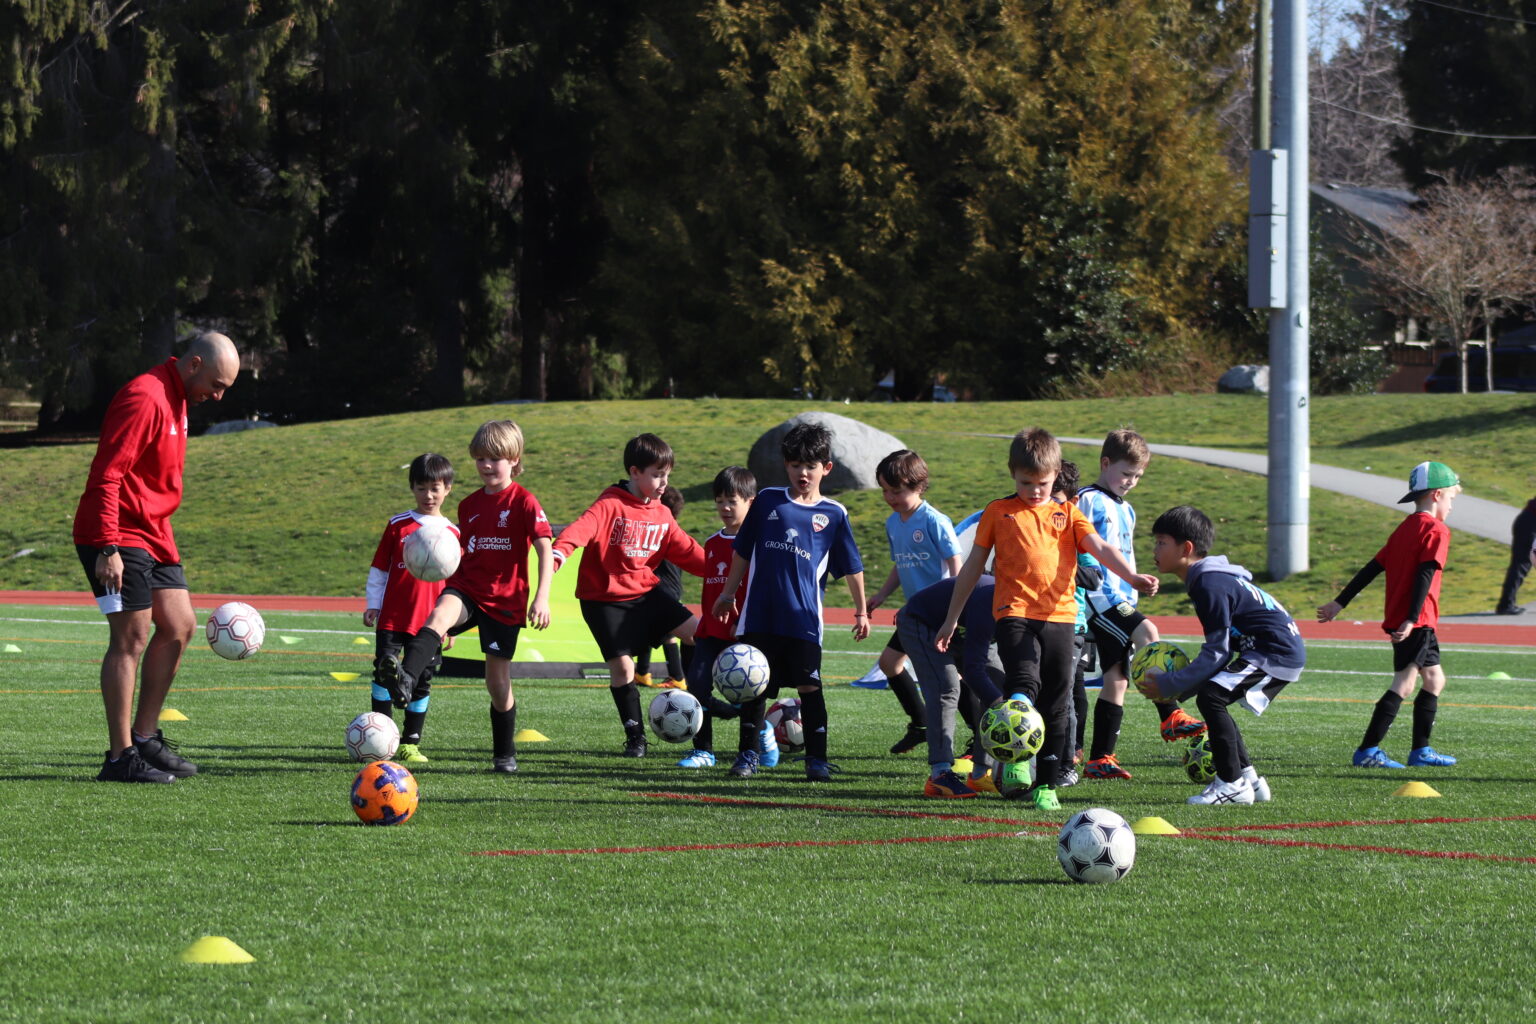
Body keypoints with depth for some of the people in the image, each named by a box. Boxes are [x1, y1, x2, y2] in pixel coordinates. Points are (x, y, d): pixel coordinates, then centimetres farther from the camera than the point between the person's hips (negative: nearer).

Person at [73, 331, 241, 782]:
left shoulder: (177, 402, 15)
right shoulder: (145, 398, -17)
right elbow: (106, 476, -22)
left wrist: (164, 541, 21)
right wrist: (107, 549, -26)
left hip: (152, 537, 10)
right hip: (118, 540, -10)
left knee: (179, 626, 9)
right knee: (131, 638, -9)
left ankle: (145, 737, 17)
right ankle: (120, 757, -6)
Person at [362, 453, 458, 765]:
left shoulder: (452, 534, 5)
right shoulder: (398, 525, 4)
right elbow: (379, 568, 9)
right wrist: (373, 605, 4)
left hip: (429, 621, 1)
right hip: (392, 618, -1)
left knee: (421, 681, 4)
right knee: (384, 670, -9)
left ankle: (410, 743, 12)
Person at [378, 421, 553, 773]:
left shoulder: (523, 502, -5)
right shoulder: (469, 504, 12)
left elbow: (545, 549, -12)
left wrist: (542, 597, -25)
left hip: (505, 599, -3)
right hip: (467, 589, 3)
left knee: (498, 680, 1)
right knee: (440, 614, -33)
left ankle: (505, 755, 21)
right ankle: (405, 681, -56)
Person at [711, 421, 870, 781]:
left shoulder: (833, 515, 5)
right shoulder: (768, 501, 8)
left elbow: (851, 567, 13)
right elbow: (742, 551, 16)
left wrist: (861, 610, 14)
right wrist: (728, 592, 17)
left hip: (804, 617, -1)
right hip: (759, 613, 1)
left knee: (809, 685, -3)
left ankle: (817, 758, 3)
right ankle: (748, 754, 16)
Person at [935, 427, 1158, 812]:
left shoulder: (1067, 514, 14)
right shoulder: (998, 512, 11)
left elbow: (1099, 548, -1)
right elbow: (973, 566, 16)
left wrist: (1131, 575, -21)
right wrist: (951, 619, 16)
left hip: (1059, 616, 2)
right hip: (1014, 614, -2)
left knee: (1055, 705, 4)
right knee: (1026, 684, -26)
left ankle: (1046, 784, 12)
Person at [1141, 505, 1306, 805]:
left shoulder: (1211, 586, -19)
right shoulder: (1210, 579, 13)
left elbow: (1217, 653, -19)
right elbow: (1221, 649, 18)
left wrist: (1170, 684, -15)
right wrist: (1180, 682, 10)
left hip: (1279, 652, -11)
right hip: (1286, 650, 11)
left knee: (1211, 698, -19)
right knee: (1213, 701, 16)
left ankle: (1233, 784, -14)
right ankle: (1247, 777, 21)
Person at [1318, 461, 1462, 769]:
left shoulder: (1404, 529, 18)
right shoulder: (1436, 530, -9)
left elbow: (1372, 568, 18)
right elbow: (1425, 576, -19)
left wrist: (1340, 603, 19)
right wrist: (1412, 620, -26)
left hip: (1398, 619, 9)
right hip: (1417, 622, -9)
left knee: (1434, 678, 17)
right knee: (1404, 683, -11)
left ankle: (1421, 750, 19)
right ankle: (1368, 750, -17)